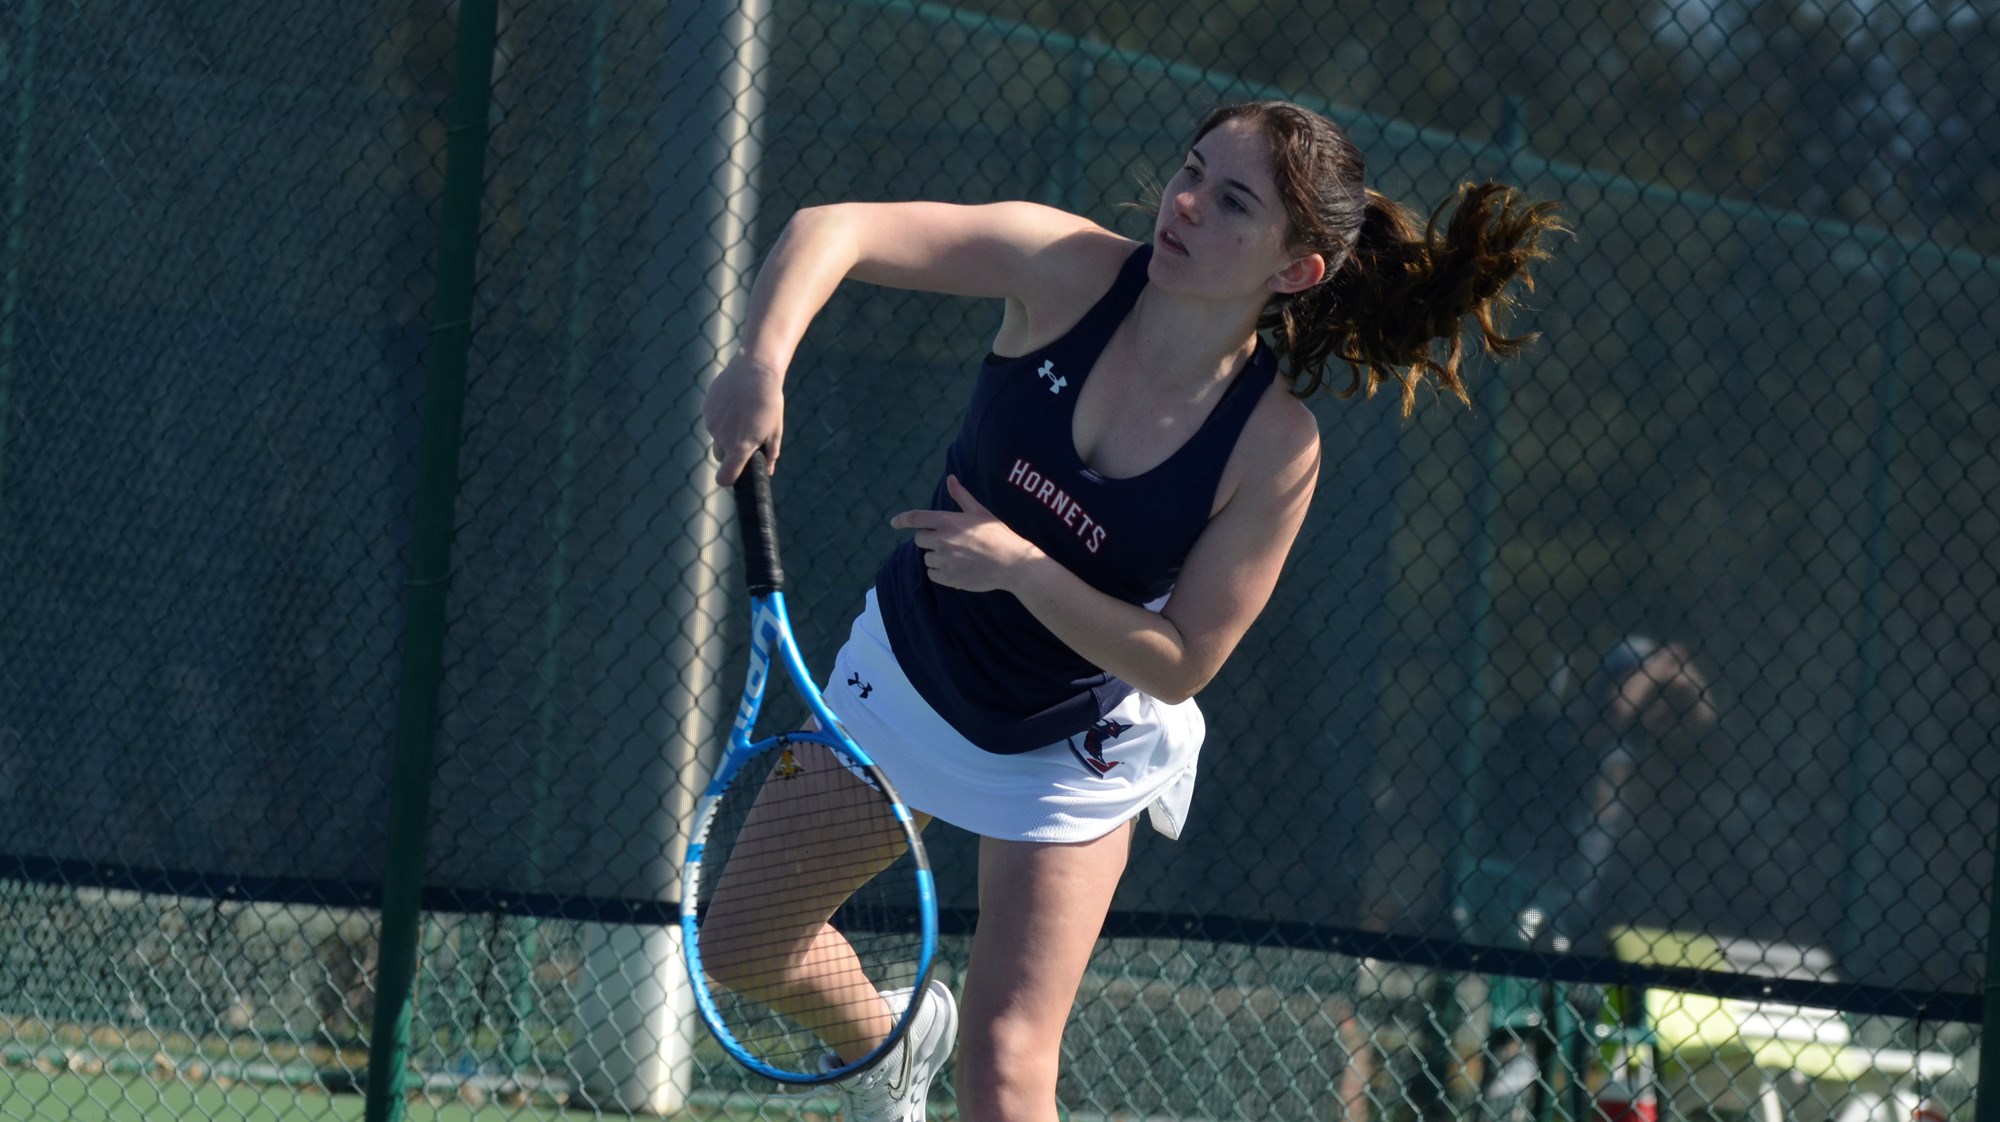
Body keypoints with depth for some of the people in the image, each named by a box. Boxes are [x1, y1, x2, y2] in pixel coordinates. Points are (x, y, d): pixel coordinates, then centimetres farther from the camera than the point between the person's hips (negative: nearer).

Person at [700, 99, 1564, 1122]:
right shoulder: (1071, 271, -23)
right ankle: (887, 1039, 47)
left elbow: (1180, 664, -21)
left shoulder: (1275, 449, -27)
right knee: (745, 935, 14)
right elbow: (833, 228, -27)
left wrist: (1019, 566, -34)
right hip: (907, 664, 3)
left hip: (1066, 755, -3)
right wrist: (763, 362, -46)